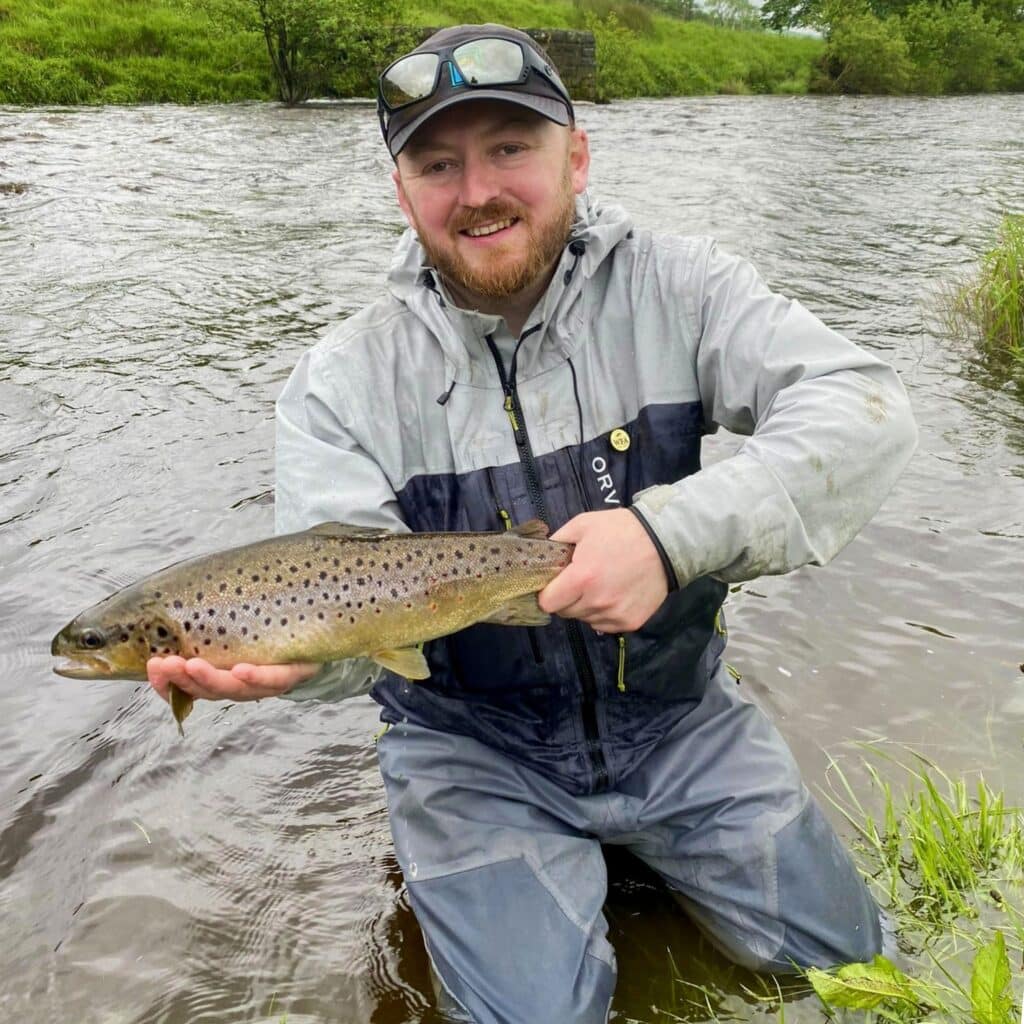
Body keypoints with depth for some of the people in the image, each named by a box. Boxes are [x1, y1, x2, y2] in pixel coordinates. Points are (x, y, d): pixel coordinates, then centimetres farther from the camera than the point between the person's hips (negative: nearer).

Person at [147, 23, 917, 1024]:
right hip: (473, 745, -1)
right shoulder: (341, 383, -12)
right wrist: (303, 653, -43)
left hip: (676, 716, 2)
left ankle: (629, 837, 31)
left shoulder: (676, 289, -11)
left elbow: (867, 409, -23)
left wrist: (672, 532, -38)